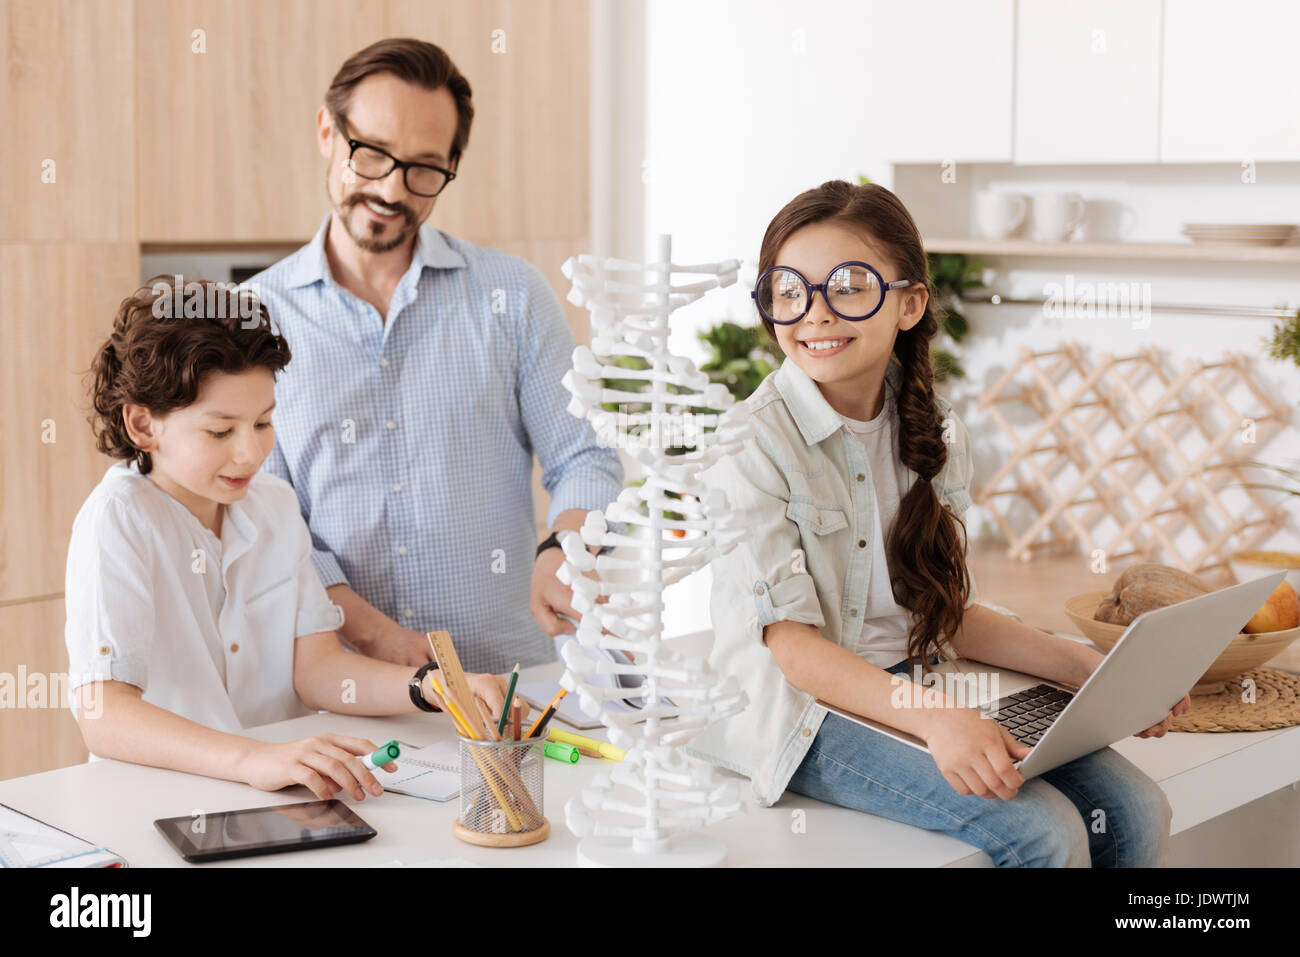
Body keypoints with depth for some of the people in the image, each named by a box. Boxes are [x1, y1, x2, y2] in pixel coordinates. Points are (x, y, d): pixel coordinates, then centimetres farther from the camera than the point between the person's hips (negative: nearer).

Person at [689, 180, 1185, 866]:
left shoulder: (934, 435, 6)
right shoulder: (751, 443, -13)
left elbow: (948, 613, 13)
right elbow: (791, 645, -19)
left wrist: (1086, 668, 0)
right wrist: (934, 719, -34)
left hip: (913, 683, 6)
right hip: (801, 711, -6)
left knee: (1133, 811, -11)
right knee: (1042, 832, -24)